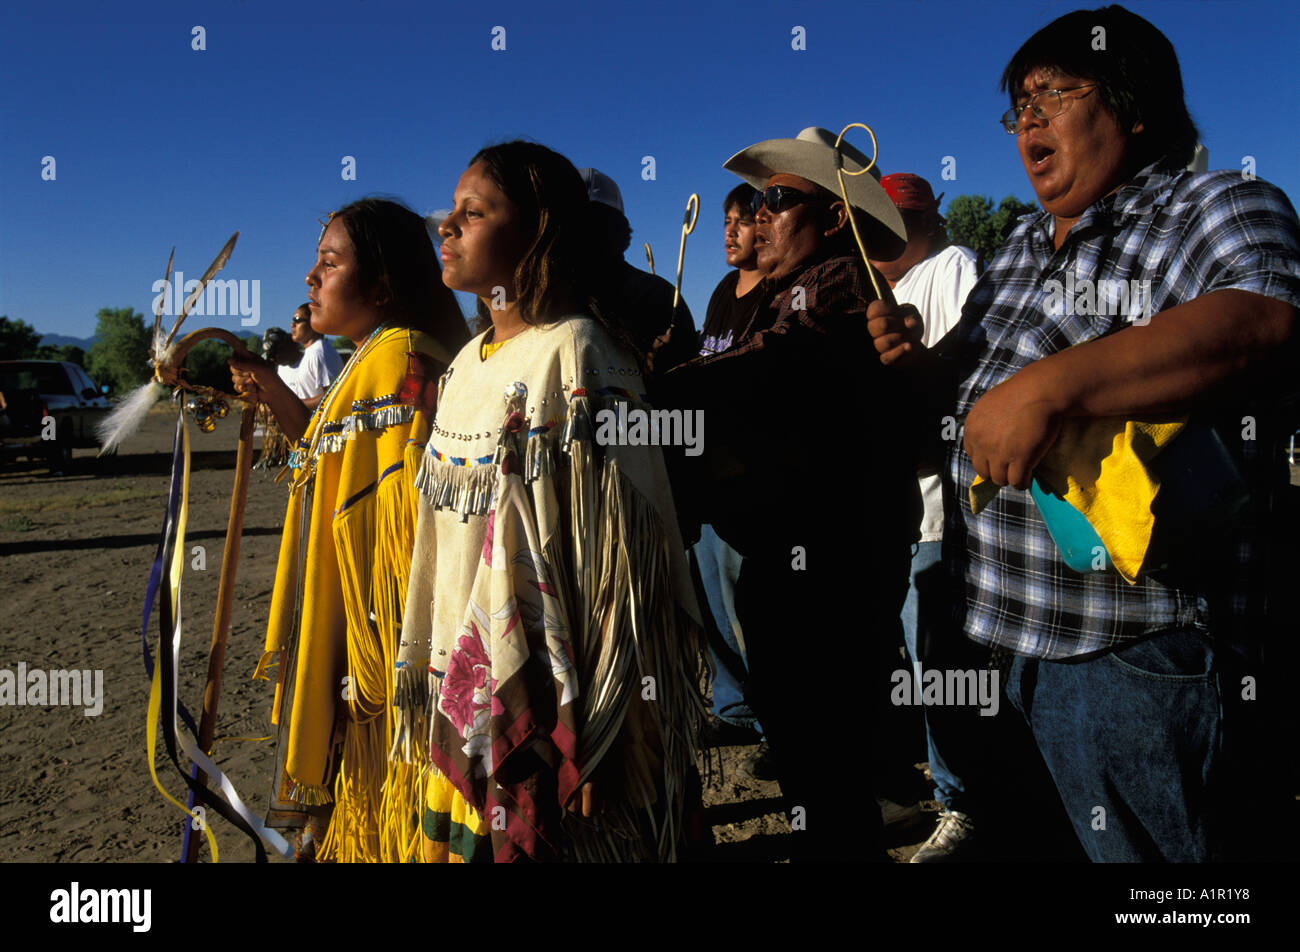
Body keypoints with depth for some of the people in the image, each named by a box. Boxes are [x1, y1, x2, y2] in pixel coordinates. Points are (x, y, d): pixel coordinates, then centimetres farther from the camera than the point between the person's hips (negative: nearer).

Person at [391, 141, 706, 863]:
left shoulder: (576, 356, -13)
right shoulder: (466, 364, 11)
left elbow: (607, 544, -17)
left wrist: (589, 735, -16)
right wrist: (431, 679, 17)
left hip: (541, 696, -7)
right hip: (459, 695, 8)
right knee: (460, 838, 16)